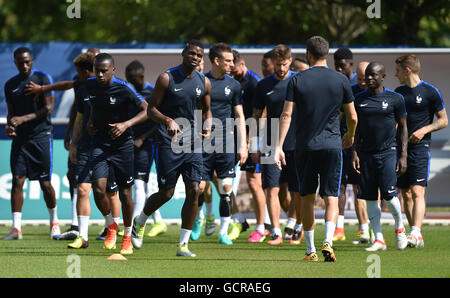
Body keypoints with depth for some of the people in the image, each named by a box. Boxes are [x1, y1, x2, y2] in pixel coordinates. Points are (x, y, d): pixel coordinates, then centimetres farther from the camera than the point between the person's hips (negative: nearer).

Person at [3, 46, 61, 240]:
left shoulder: (43, 78, -3)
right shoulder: (10, 85, 12)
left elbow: (48, 108, -8)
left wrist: (24, 119, -16)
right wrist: (9, 125, -4)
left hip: (41, 135, -4)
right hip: (20, 137, 4)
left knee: (45, 182, -1)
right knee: (17, 180, -7)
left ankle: (54, 222, 20)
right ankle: (16, 227, -9)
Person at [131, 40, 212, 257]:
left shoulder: (204, 83, 8)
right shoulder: (167, 79, -5)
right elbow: (151, 110, -4)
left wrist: (207, 126, 0)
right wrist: (168, 120, -23)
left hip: (193, 145, 4)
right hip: (169, 142, -4)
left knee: (193, 191, -7)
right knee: (166, 193, -2)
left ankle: (183, 244, 0)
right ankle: (140, 221, 29)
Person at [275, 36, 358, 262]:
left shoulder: (297, 80, -1)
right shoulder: (341, 80, 1)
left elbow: (286, 114, -7)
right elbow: (352, 117, 6)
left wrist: (279, 147, -5)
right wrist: (350, 137, 26)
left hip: (305, 147, 0)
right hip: (332, 146, 0)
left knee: (307, 198, 13)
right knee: (331, 198, -1)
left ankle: (310, 250, 17)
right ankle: (328, 242, -22)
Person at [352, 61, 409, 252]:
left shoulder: (395, 99, 0)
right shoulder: (359, 99, 8)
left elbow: (403, 127, 4)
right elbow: (356, 128, 14)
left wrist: (403, 156, -2)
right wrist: (355, 153, 4)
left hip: (388, 152, -3)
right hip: (366, 154, 3)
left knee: (388, 194, -14)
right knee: (370, 198, 0)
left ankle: (399, 227, 14)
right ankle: (379, 239, 7)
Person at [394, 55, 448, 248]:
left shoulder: (430, 92, -3)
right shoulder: (399, 92, 13)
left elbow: (443, 120, 1)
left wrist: (424, 130, -12)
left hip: (420, 147, -6)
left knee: (417, 192, -16)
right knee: (405, 194, 5)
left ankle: (415, 233, -25)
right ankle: (416, 238, 11)